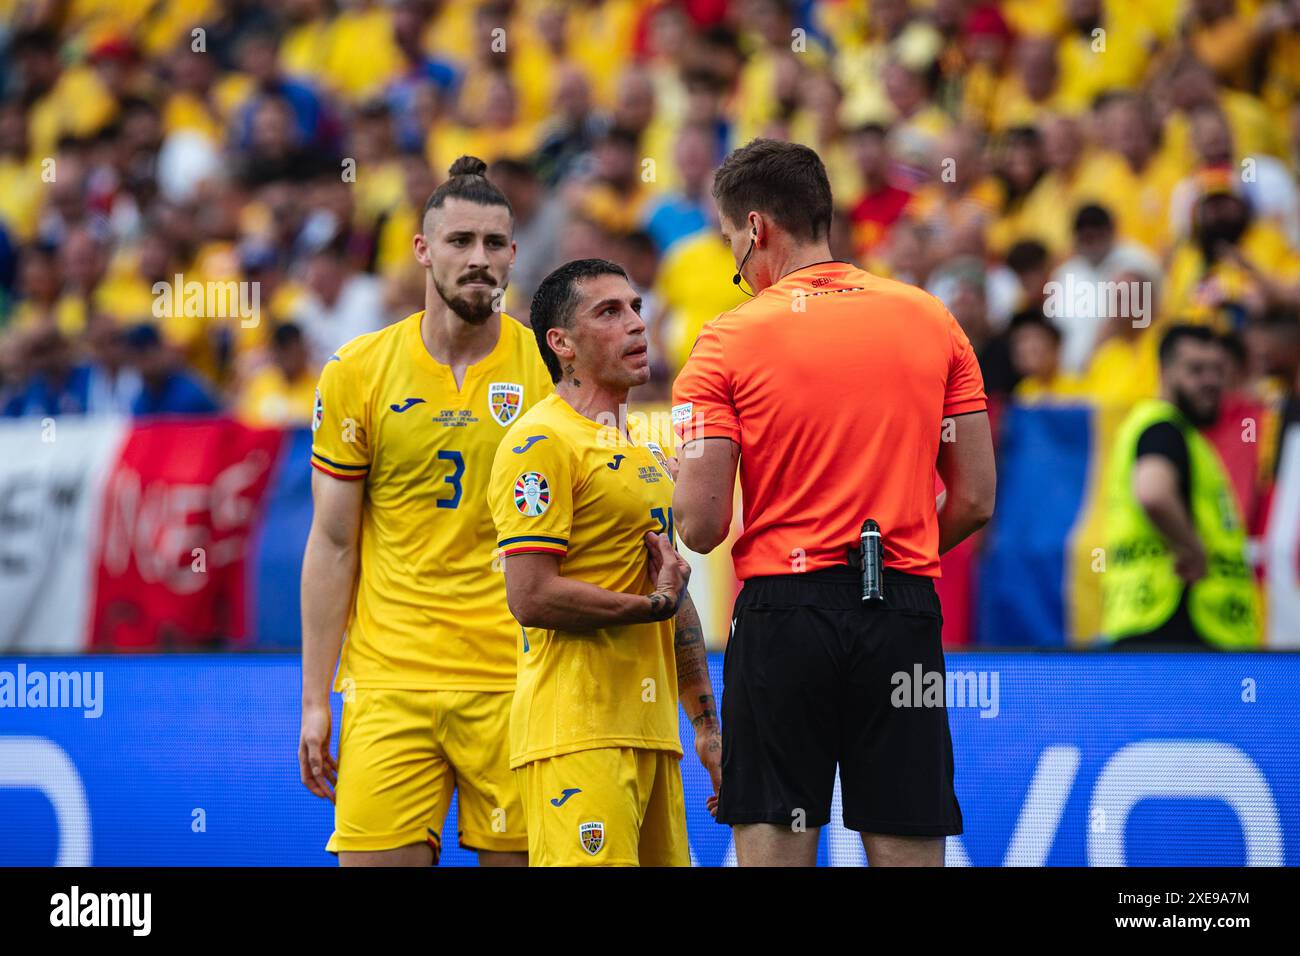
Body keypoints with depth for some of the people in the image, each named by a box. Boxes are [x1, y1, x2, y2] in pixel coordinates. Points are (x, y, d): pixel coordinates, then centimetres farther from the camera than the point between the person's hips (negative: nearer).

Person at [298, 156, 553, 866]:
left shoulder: (550, 368, 3)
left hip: (515, 684, 0)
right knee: (376, 859, -8)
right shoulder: (357, 373, 4)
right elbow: (333, 546, 7)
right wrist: (314, 699, 3)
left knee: (515, 854, -2)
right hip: (389, 682, 0)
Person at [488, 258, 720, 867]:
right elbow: (530, 597, -16)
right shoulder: (541, 442, -8)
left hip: (651, 734, 9)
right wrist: (650, 604, -7)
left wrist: (707, 726, 22)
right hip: (578, 736, -9)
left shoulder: (650, 449, 21)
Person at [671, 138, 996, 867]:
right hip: (904, 614, 3)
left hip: (784, 613, -3)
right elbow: (975, 500, 6)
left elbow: (701, 526, -8)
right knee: (908, 846, 5)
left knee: (772, 845, 2)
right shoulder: (933, 321, 6)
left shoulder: (729, 341, -3)